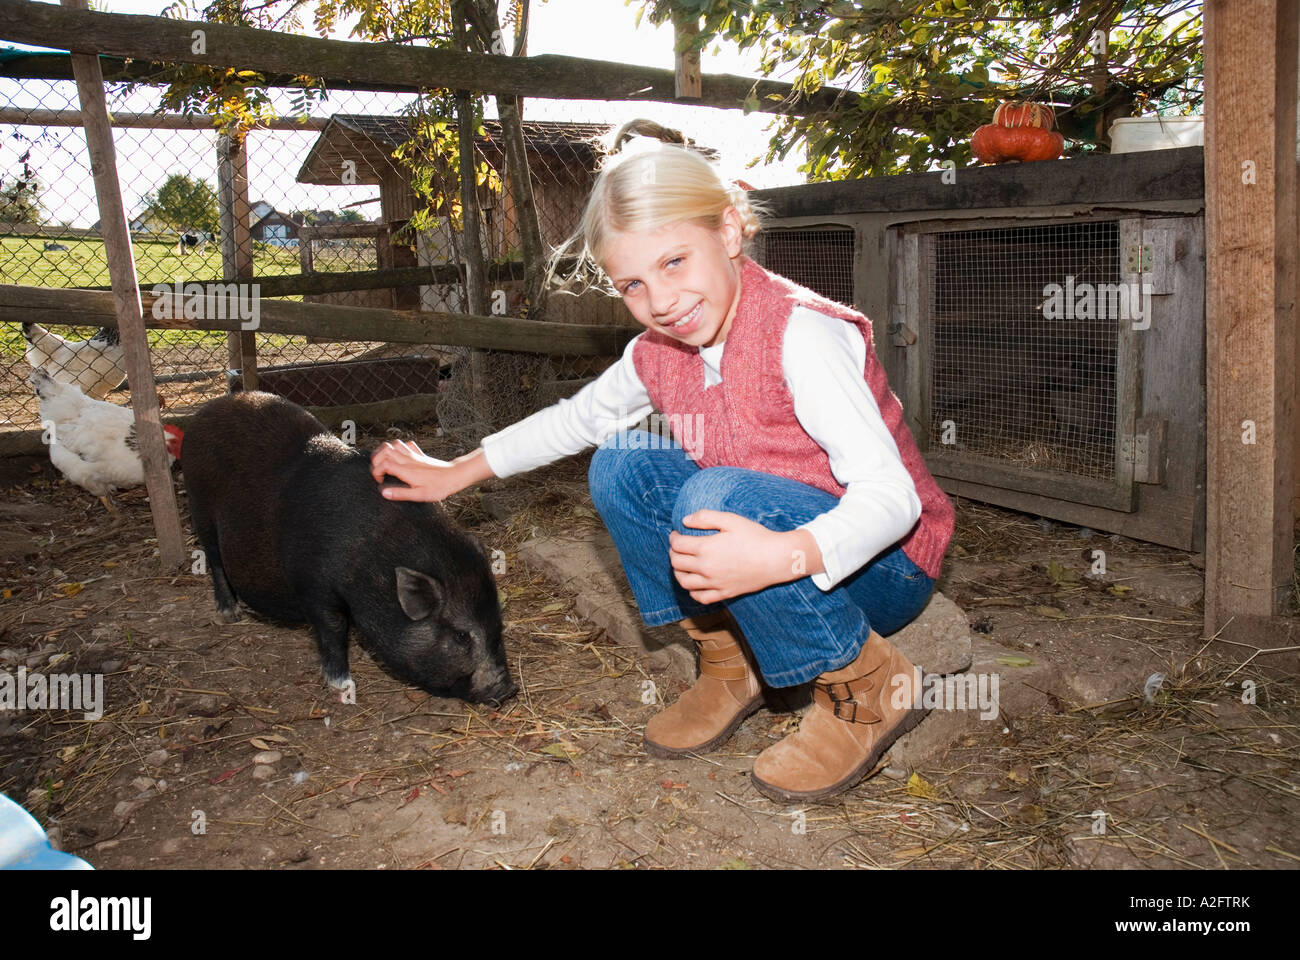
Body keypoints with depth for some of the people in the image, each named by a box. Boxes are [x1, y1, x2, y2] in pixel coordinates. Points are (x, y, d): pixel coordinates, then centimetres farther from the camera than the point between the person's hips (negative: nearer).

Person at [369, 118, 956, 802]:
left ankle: (866, 688, -11)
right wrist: (455, 472, 12)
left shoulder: (801, 333, -26)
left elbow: (890, 494, -32)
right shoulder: (659, 351, -4)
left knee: (717, 499, -33)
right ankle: (730, 662, 3)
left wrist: (784, 556, -50)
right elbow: (578, 417, 14)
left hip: (882, 563, -6)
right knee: (622, 468, -7)